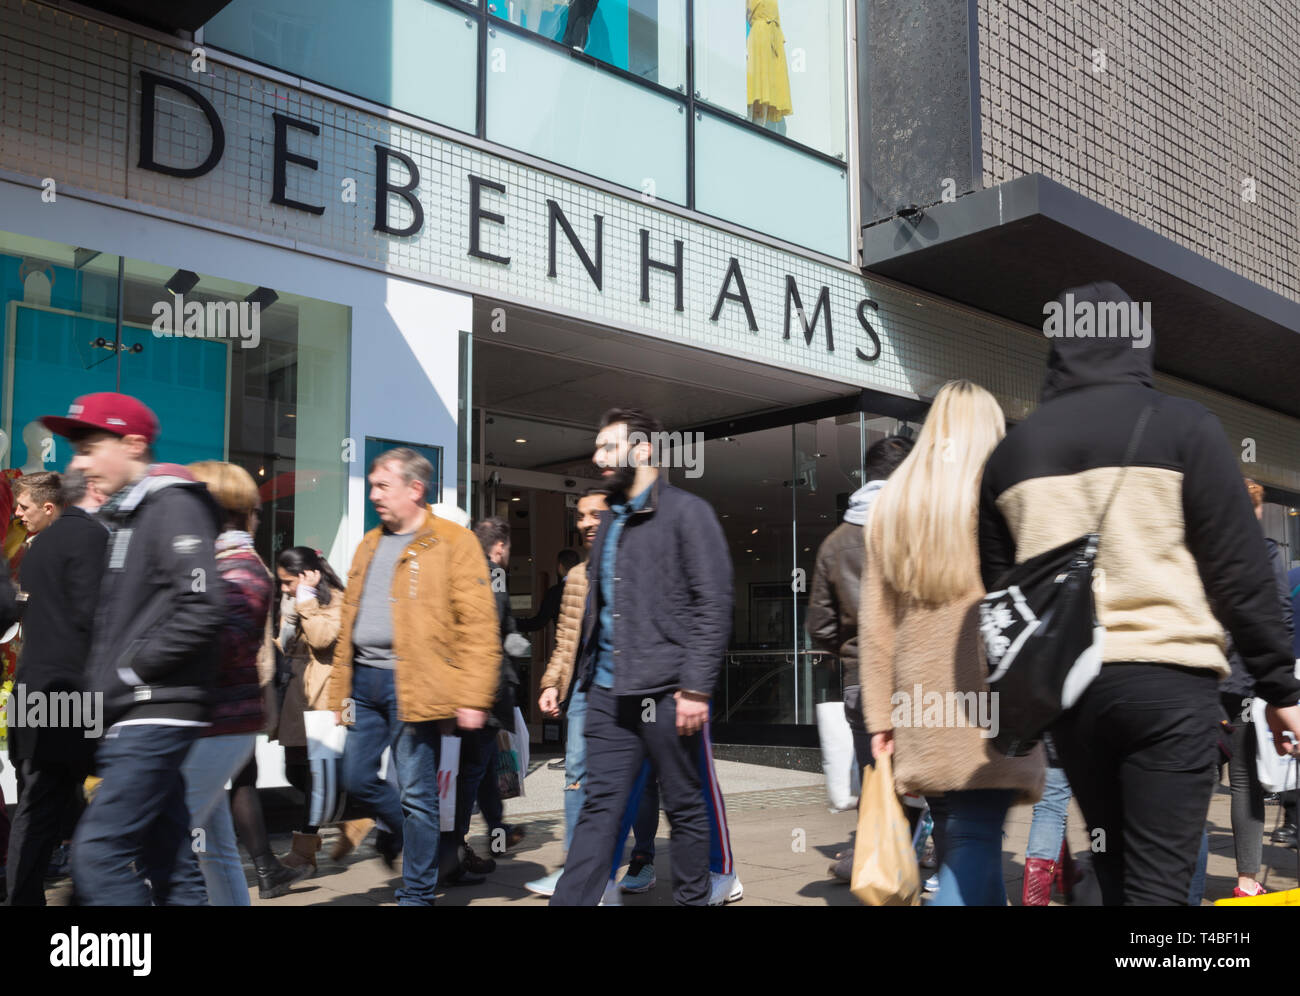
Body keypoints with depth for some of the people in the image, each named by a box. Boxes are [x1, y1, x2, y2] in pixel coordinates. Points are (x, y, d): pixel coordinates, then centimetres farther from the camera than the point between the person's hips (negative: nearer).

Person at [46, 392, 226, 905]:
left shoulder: (173, 505, -9)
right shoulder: (120, 516, 19)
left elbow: (202, 609, -21)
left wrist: (129, 672, -14)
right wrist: (102, 680, 10)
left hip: (156, 715, -9)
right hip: (129, 720, 9)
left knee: (98, 852, -12)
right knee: (168, 863, 10)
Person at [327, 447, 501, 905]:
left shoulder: (454, 542, -6)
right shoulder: (369, 545, 17)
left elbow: (479, 625, -11)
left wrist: (473, 696, -17)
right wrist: (341, 687, 18)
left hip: (412, 684, -7)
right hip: (365, 681, 7)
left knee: (417, 793, 0)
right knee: (357, 779, 12)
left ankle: (416, 893, 14)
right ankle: (419, 844, 36)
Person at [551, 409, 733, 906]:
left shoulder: (686, 512, -6)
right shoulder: (611, 521, 16)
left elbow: (714, 604, -11)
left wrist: (696, 687, -17)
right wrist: (587, 674, 15)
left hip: (665, 691, -6)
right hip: (608, 691, 6)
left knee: (685, 808, 7)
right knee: (599, 806, 5)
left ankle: (692, 899, 21)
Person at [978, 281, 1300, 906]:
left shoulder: (1012, 451, 10)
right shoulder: (1181, 427, -1)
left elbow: (998, 587, 11)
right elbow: (1239, 573, -4)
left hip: (1063, 685, 4)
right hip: (1166, 678, -4)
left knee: (1114, 871, 17)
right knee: (1159, 881, -2)